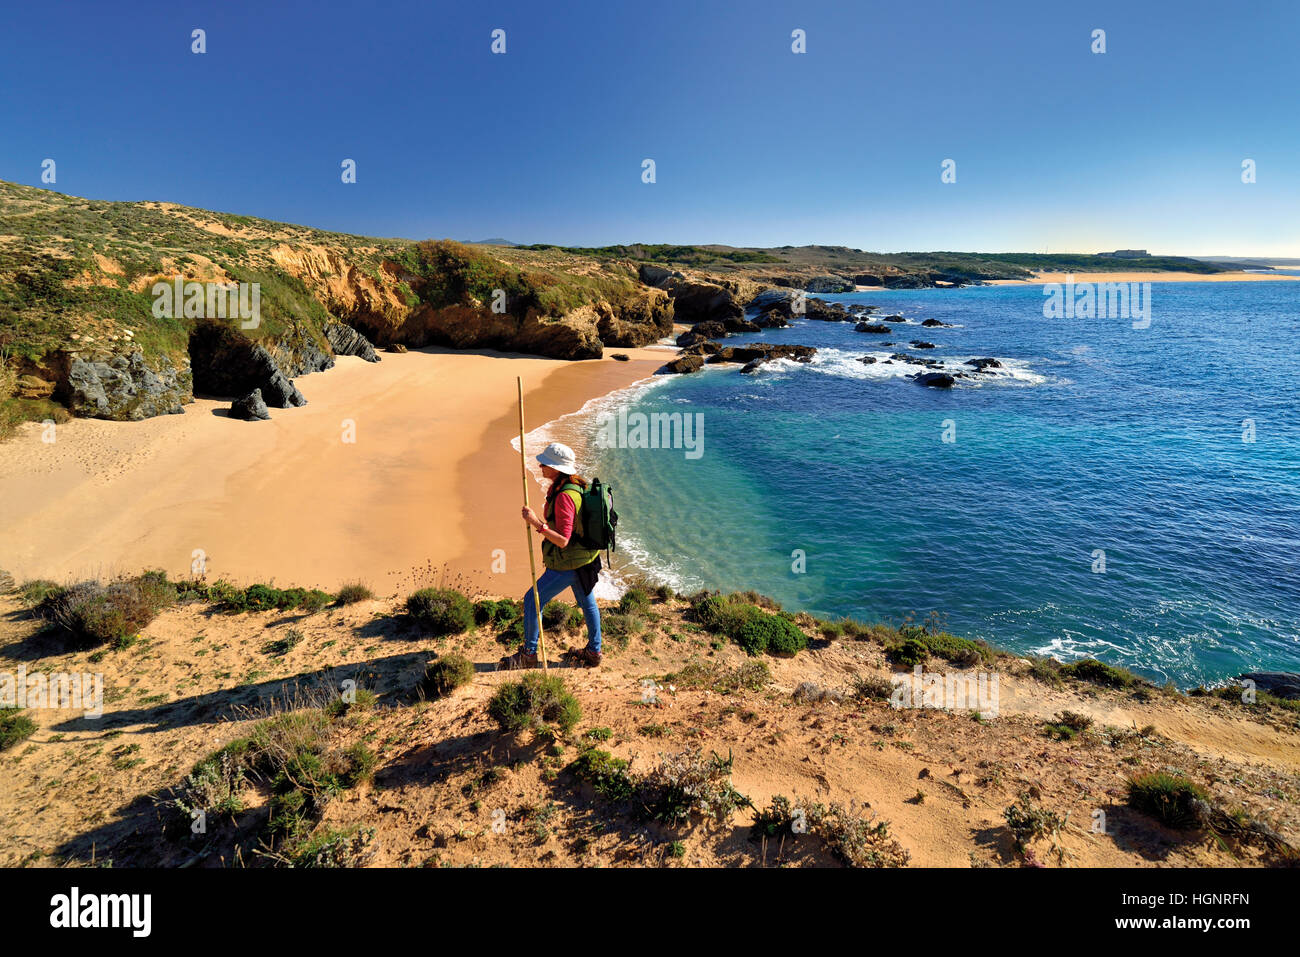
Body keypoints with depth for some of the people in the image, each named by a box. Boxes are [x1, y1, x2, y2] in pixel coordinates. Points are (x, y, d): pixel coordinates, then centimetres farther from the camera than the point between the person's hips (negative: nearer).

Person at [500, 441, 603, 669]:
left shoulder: (564, 497, -28)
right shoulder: (578, 486, 2)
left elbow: (563, 540, -30)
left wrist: (537, 523, -32)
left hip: (568, 564, -10)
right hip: (584, 557, 10)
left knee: (532, 601, 4)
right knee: (587, 602, 22)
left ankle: (528, 655, 17)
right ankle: (593, 652, 39)